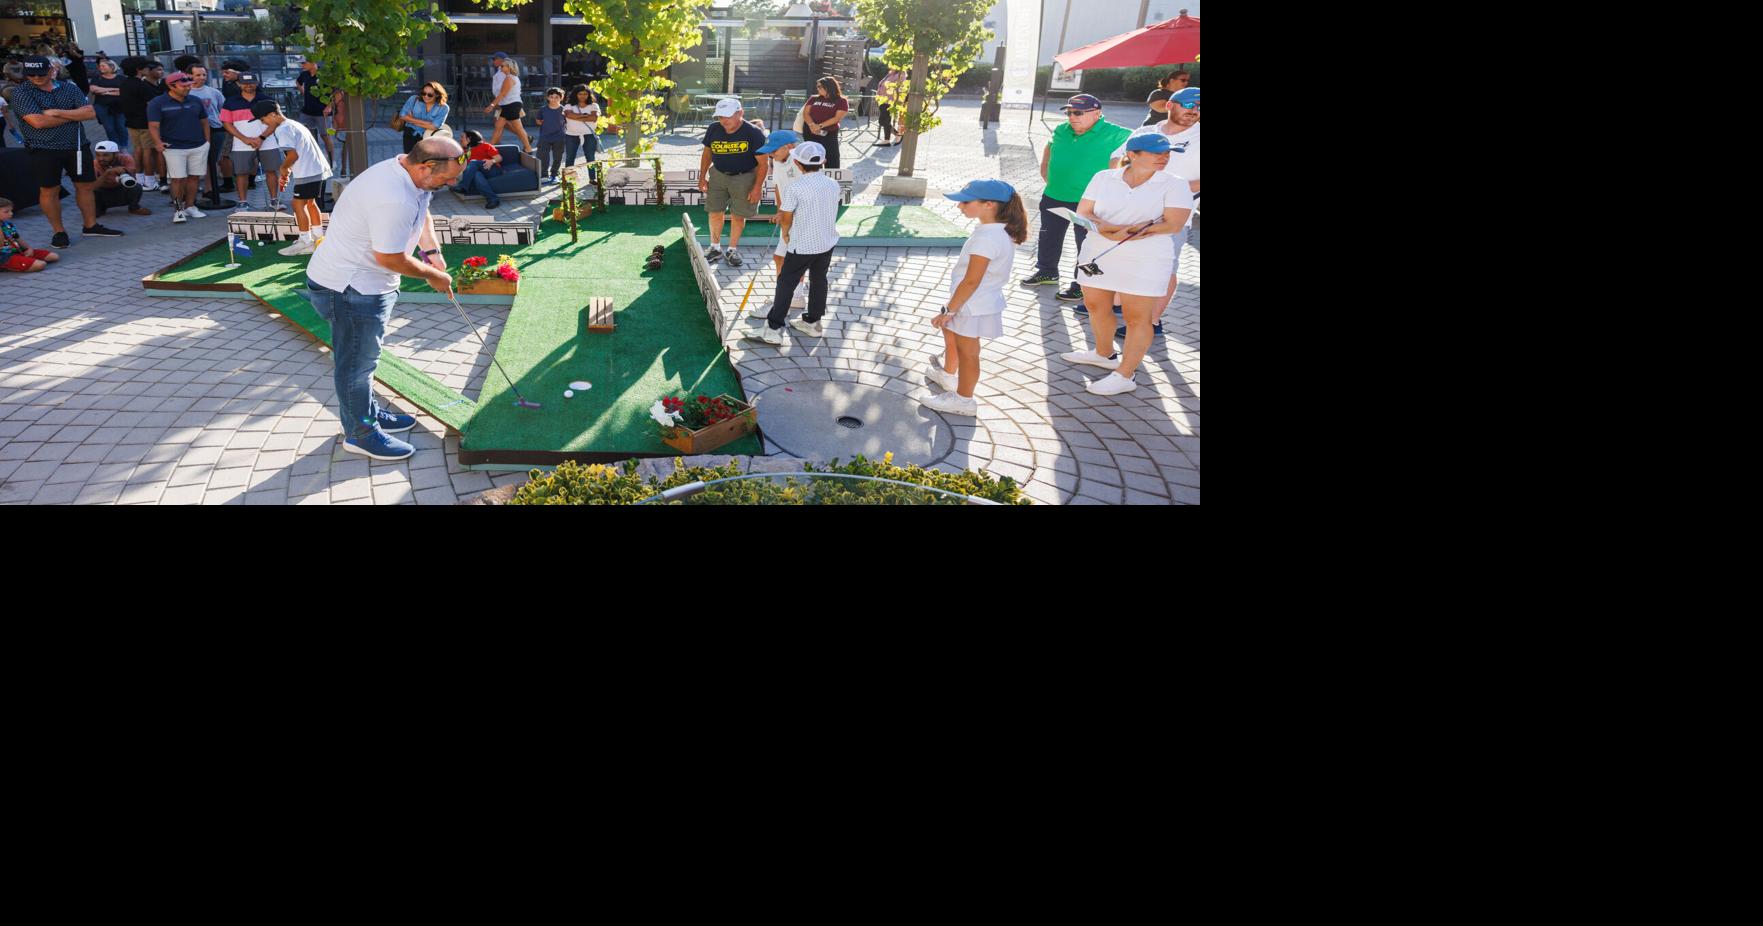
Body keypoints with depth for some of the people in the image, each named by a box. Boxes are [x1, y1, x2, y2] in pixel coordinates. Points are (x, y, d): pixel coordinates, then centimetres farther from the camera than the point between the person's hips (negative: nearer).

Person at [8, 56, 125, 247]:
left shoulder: (69, 89, 6)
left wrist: (57, 113, -14)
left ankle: (91, 226, 21)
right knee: (49, 190, 1)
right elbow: (38, 122, -17)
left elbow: (89, 112, -5)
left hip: (77, 146, 3)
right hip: (45, 150, -3)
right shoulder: (21, 94, -4)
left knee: (85, 186, 9)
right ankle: (59, 232, 10)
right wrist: (74, 115, -9)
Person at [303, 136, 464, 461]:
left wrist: (433, 252, 5)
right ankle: (360, 433, 17)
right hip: (348, 288, -10)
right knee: (357, 361, 3)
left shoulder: (404, 171, -1)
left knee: (363, 357, 24)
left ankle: (369, 413, 39)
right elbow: (389, 258, -27)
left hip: (365, 283, 10)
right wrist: (432, 275, -13)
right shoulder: (394, 200, -34)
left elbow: (422, 214, 18)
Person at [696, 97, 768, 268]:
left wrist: (757, 187, -18)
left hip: (744, 178, -4)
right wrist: (702, 177, 8)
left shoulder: (754, 133, -18)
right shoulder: (714, 129, -6)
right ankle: (715, 248, 22)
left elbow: (763, 162, -15)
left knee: (738, 215, 4)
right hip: (718, 175, 4)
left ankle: (733, 249, 22)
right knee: (715, 212, 6)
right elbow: (707, 153, 9)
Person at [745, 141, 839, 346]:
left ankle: (773, 329, 3)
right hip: (828, 243, 5)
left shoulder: (794, 189, -19)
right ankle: (812, 322, 30)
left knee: (786, 283, 3)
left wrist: (785, 234, 11)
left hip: (802, 245, -5)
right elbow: (828, 212, 8)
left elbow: (786, 219, -12)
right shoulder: (833, 185, -2)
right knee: (819, 280, 18)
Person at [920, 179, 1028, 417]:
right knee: (951, 336, 29)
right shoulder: (1001, 231, 3)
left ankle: (963, 400, 21)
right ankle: (947, 375, 51)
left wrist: (949, 310, -20)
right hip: (982, 302, 10)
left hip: (972, 307, -10)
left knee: (967, 351, 6)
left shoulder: (987, 237, -28)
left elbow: (971, 282, -28)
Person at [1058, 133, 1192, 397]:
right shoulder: (1103, 178, 3)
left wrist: (1125, 233, -21)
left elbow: (1173, 224, -16)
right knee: (1096, 305, 16)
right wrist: (1106, 228, -21)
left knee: (1137, 317, -4)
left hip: (1144, 261, -4)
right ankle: (1104, 354, 38)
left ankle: (1124, 376, 2)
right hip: (1097, 255, 4)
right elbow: (1083, 213, -1)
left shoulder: (1174, 186, -6)